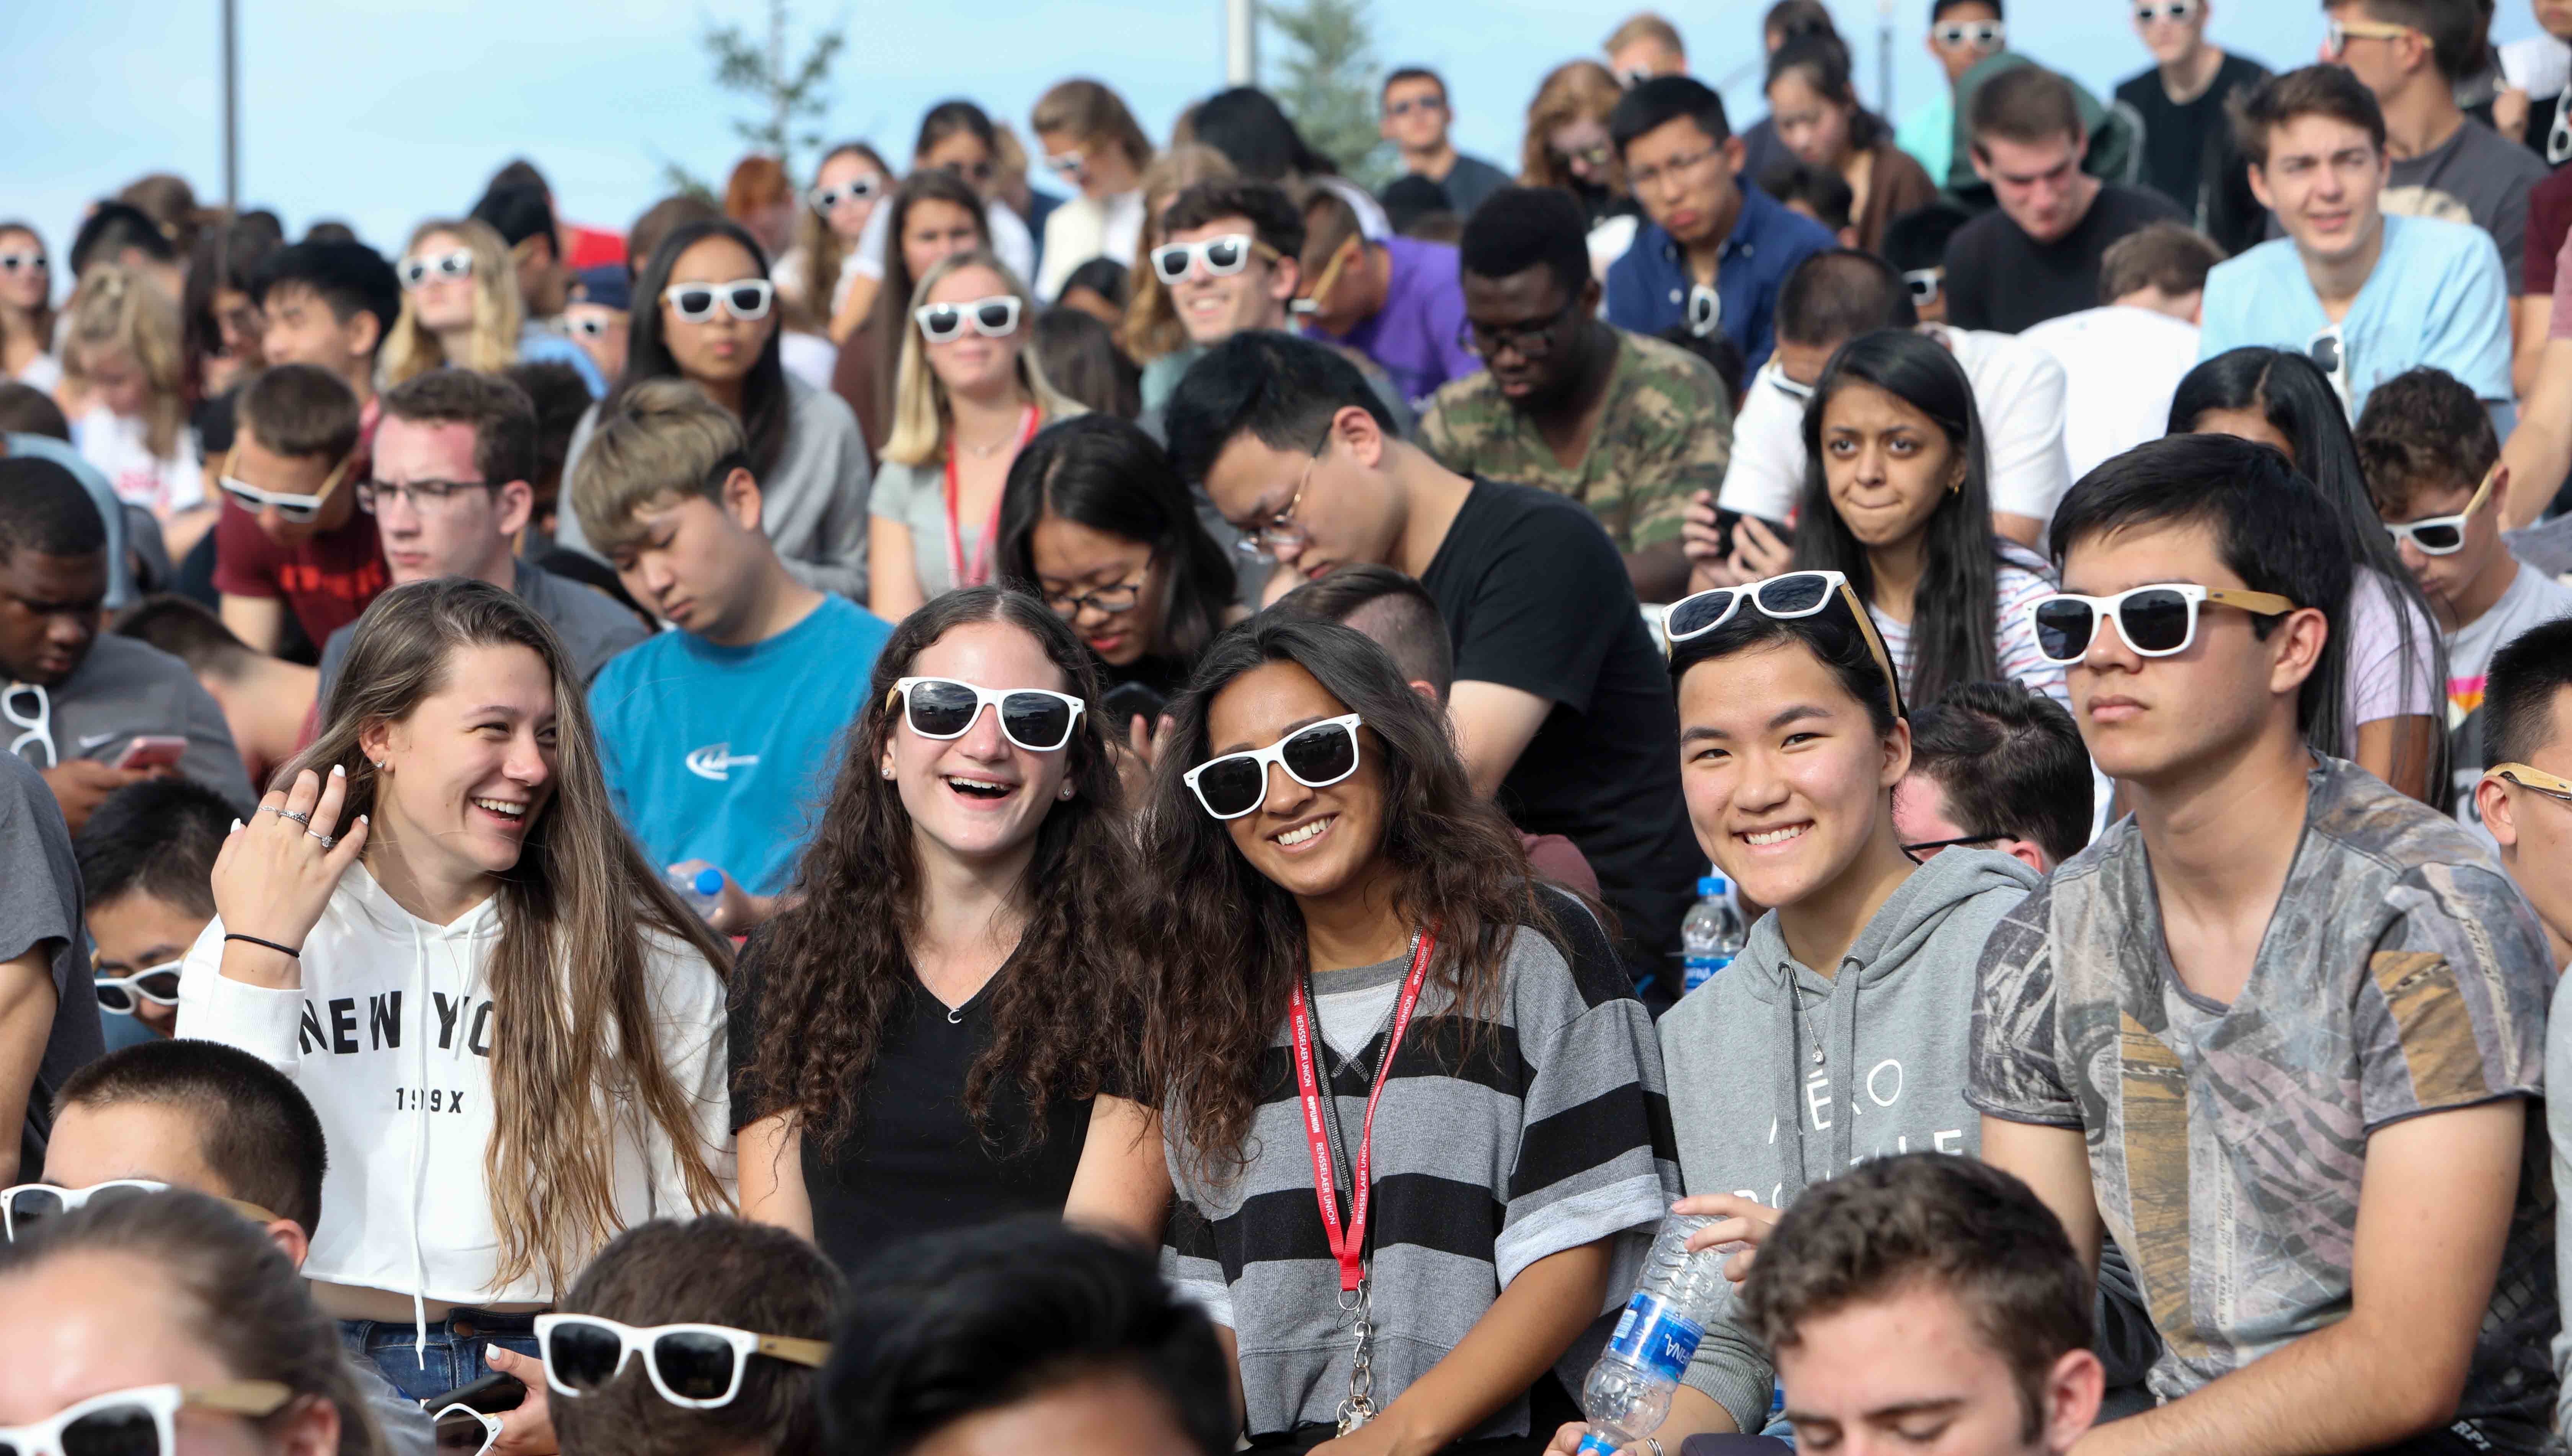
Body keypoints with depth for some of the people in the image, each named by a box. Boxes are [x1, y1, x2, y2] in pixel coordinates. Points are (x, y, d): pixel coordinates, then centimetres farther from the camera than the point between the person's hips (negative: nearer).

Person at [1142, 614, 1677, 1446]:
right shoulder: (1211, 1010, 19)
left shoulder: (1537, 952, 6)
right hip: (1277, 1439, 4)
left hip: (1499, 1434, -3)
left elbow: (1576, 1253, -2)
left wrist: (1401, 1433, -12)